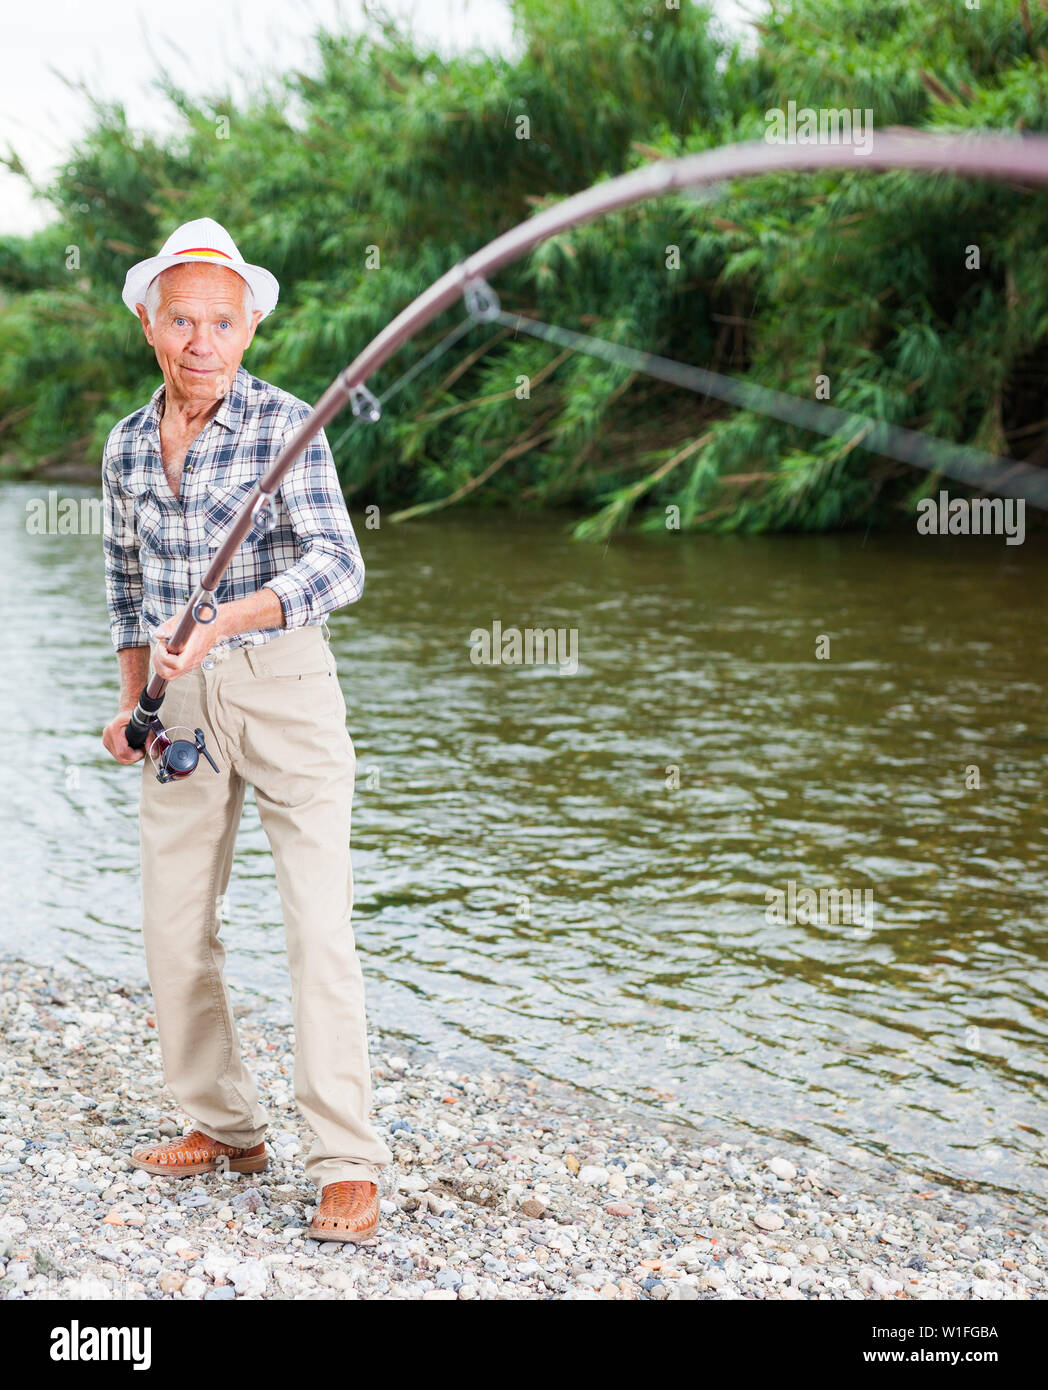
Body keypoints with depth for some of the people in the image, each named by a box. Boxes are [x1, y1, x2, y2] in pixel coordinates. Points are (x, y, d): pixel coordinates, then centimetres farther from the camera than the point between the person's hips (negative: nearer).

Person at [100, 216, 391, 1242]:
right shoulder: (126, 446, 7)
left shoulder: (284, 424, -9)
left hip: (281, 685, -5)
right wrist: (132, 702, 9)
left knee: (318, 924, -10)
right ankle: (224, 1128, 25)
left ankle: (347, 1166, -5)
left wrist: (228, 619, -33)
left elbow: (337, 567, -20)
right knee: (173, 926, 9)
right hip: (179, 702, 6)